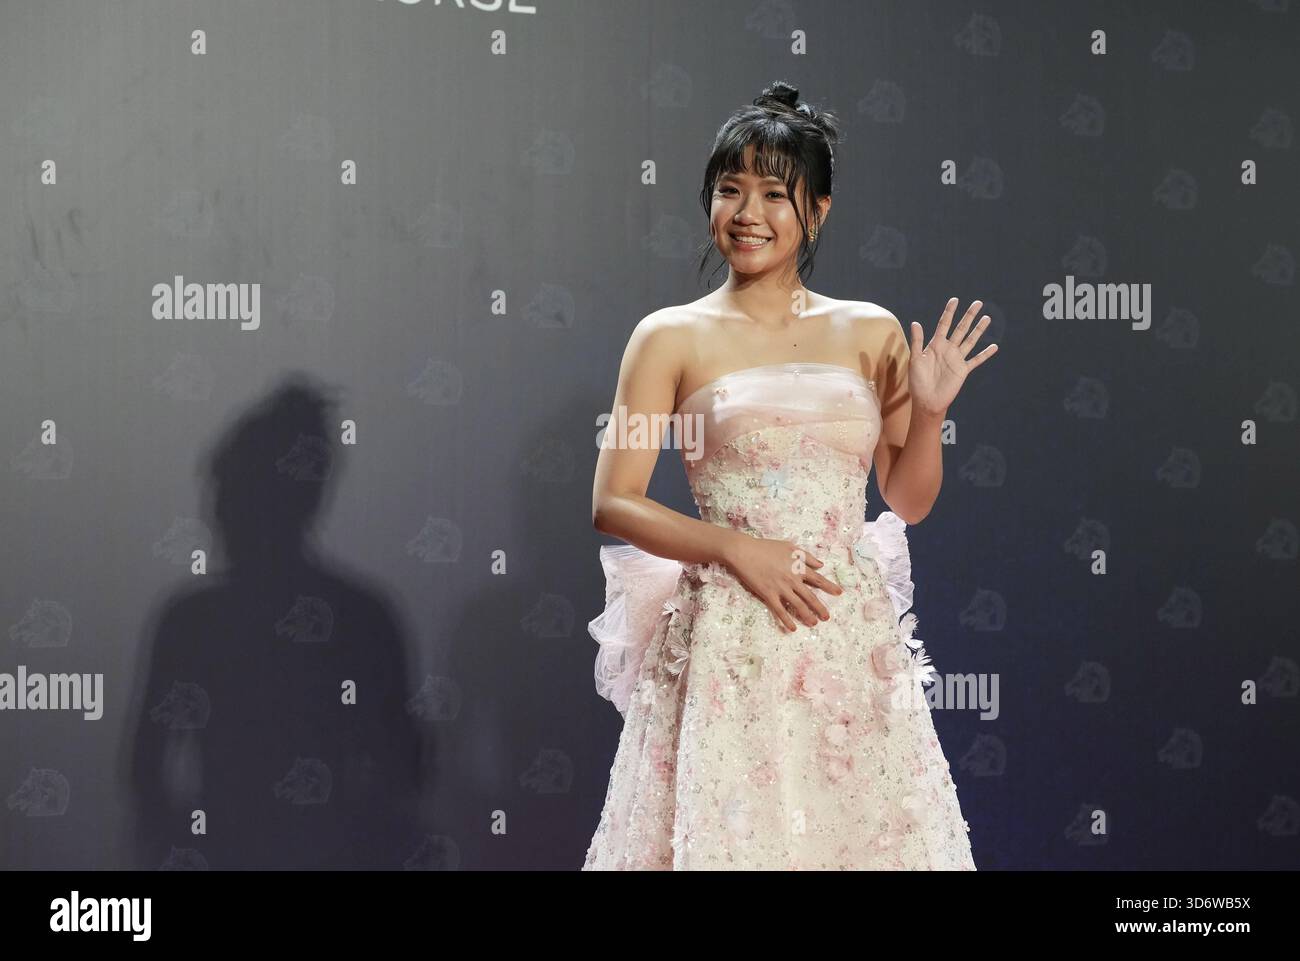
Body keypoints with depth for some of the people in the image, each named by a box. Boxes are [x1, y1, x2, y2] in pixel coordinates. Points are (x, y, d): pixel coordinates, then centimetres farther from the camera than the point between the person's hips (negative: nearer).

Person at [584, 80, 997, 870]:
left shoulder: (871, 333, 8)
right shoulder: (672, 338, 1)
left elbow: (909, 501, 14)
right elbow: (613, 505, -2)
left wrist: (931, 410, -2)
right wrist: (736, 547, -12)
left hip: (854, 641, 3)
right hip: (727, 646, -2)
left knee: (862, 823, 5)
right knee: (728, 828, 0)